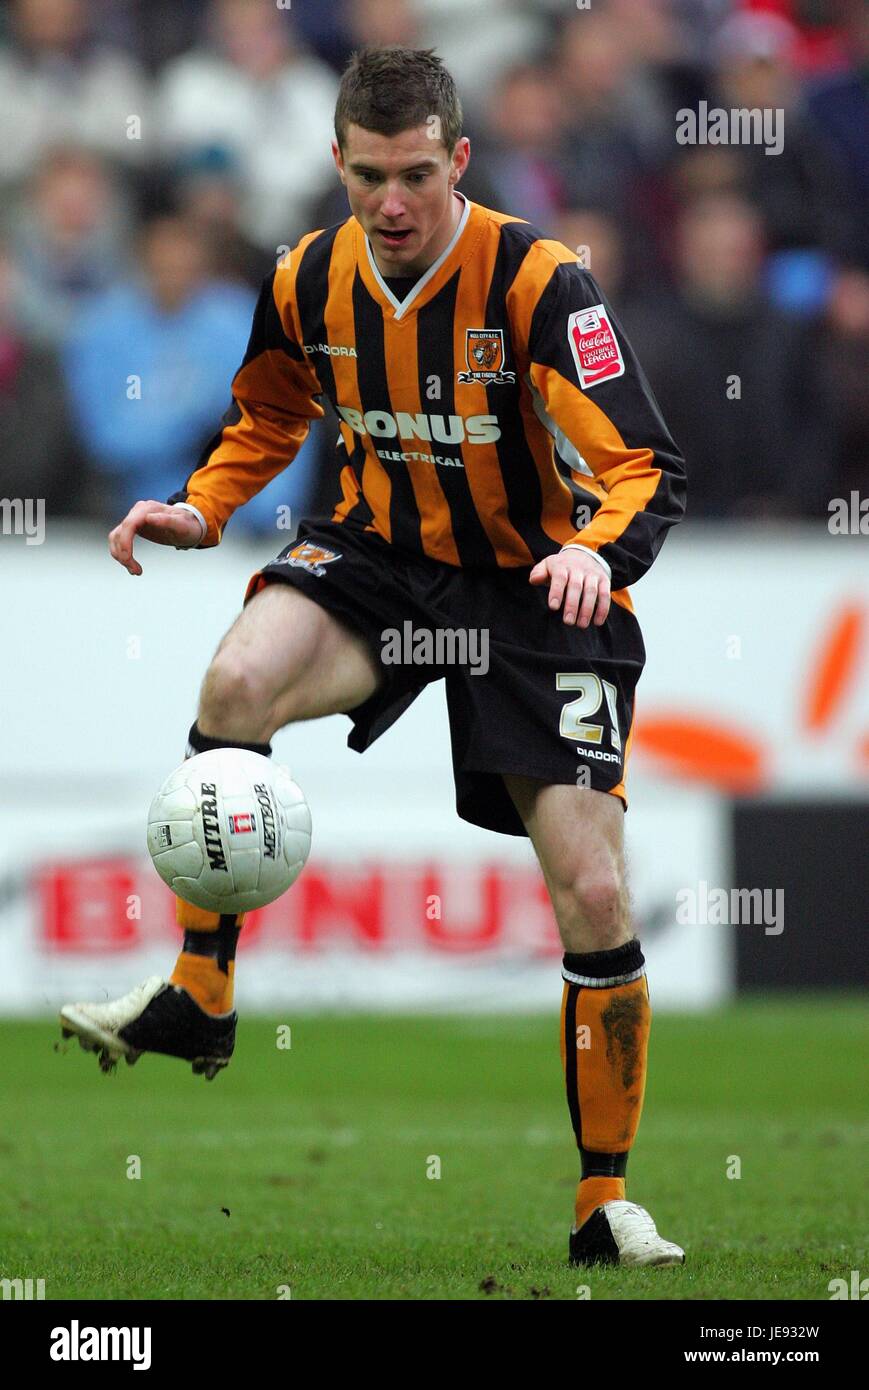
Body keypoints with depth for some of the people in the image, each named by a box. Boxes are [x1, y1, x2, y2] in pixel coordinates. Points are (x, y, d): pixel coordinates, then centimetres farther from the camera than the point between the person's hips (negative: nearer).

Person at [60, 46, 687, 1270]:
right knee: (239, 678, -30)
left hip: (535, 587, -3)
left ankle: (606, 1204, 7)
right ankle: (198, 998, -16)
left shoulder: (539, 282, -21)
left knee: (593, 894, -10)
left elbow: (647, 470, -23)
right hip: (381, 558, 3)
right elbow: (268, 415, 17)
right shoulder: (310, 282, -6)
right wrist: (200, 508, 0)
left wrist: (597, 549, -44)